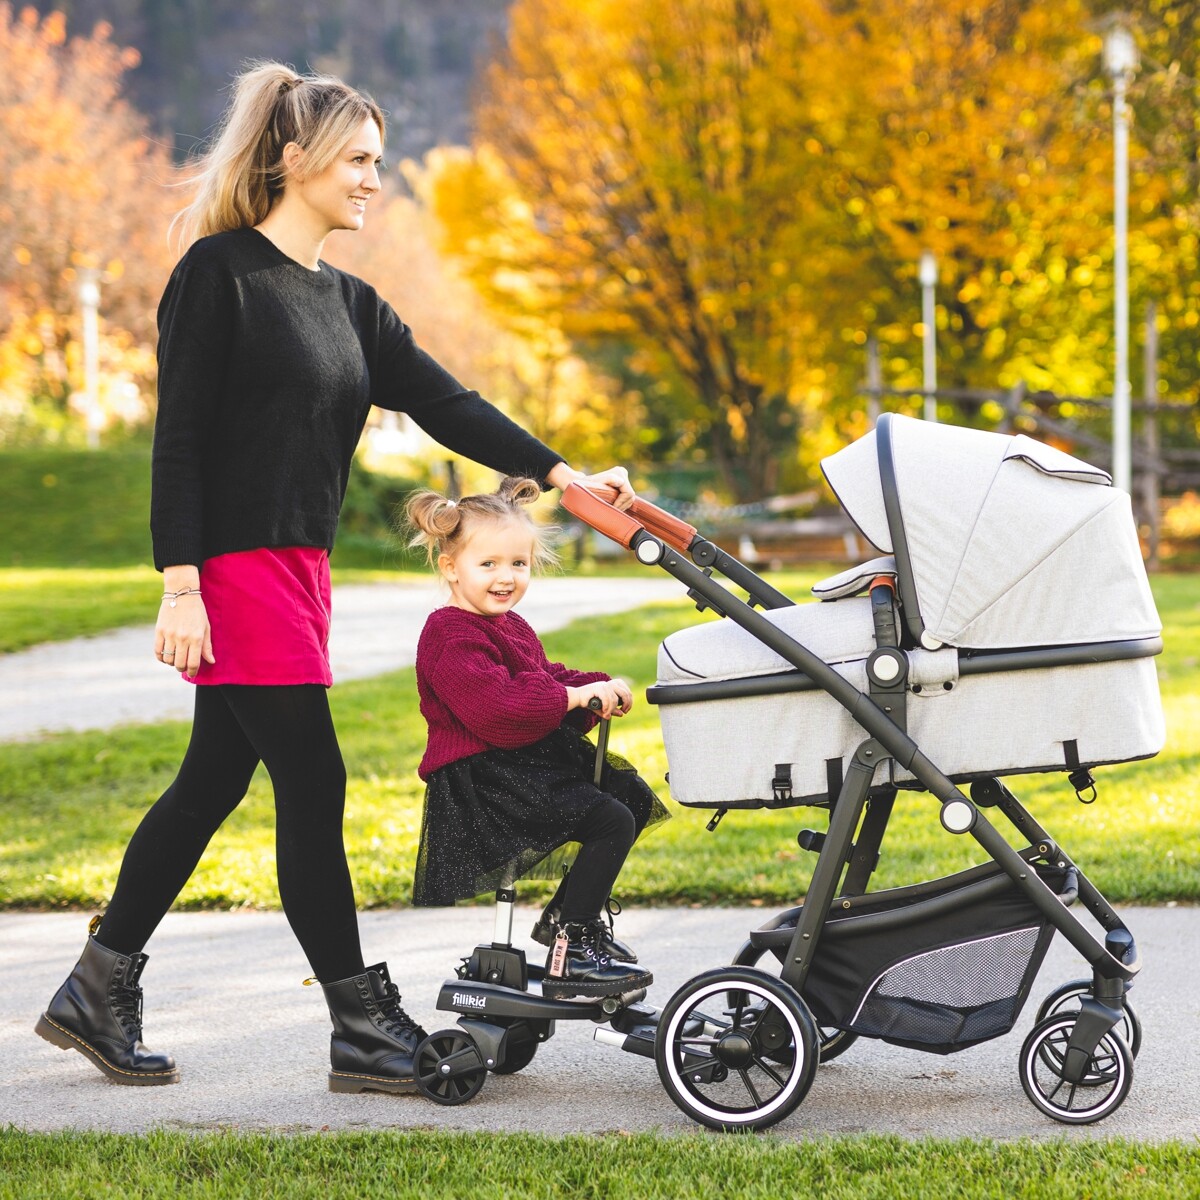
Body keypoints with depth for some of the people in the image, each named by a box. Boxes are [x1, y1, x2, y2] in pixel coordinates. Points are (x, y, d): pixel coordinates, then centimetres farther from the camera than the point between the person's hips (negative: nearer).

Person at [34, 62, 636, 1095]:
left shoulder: (350, 304, 15)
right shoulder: (221, 272, -8)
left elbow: (444, 403, 8)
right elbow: (179, 435, -13)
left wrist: (557, 472, -4)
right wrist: (181, 584, -19)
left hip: (299, 567, 9)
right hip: (234, 568, -9)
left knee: (214, 779, 12)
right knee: (311, 784, -7)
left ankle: (98, 993, 22)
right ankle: (362, 1027, 0)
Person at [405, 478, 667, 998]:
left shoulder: (514, 628, 20)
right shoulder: (453, 637, -14)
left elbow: (549, 680, 21)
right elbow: (495, 709, -25)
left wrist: (599, 689, 0)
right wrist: (576, 696, -21)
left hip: (530, 765, 11)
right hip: (480, 782, -11)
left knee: (633, 795, 14)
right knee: (611, 822, -20)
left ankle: (566, 914, 20)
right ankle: (569, 954, -17)